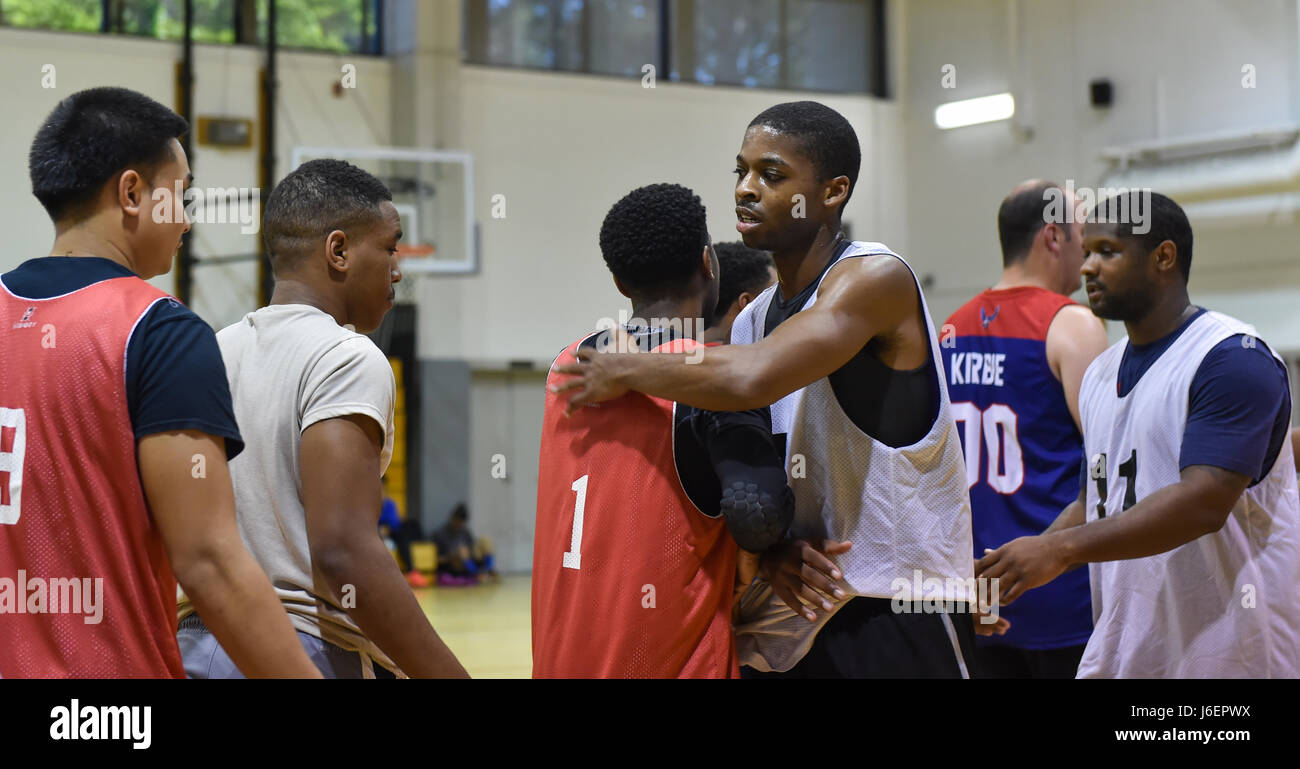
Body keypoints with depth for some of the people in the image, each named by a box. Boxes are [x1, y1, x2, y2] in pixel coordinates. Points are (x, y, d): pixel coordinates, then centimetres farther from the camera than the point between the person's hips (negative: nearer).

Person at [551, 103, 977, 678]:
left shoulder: (875, 279, -13)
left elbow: (751, 379, -30)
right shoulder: (751, 320, 10)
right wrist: (769, 549, -10)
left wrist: (624, 371, -15)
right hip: (804, 610, 7)